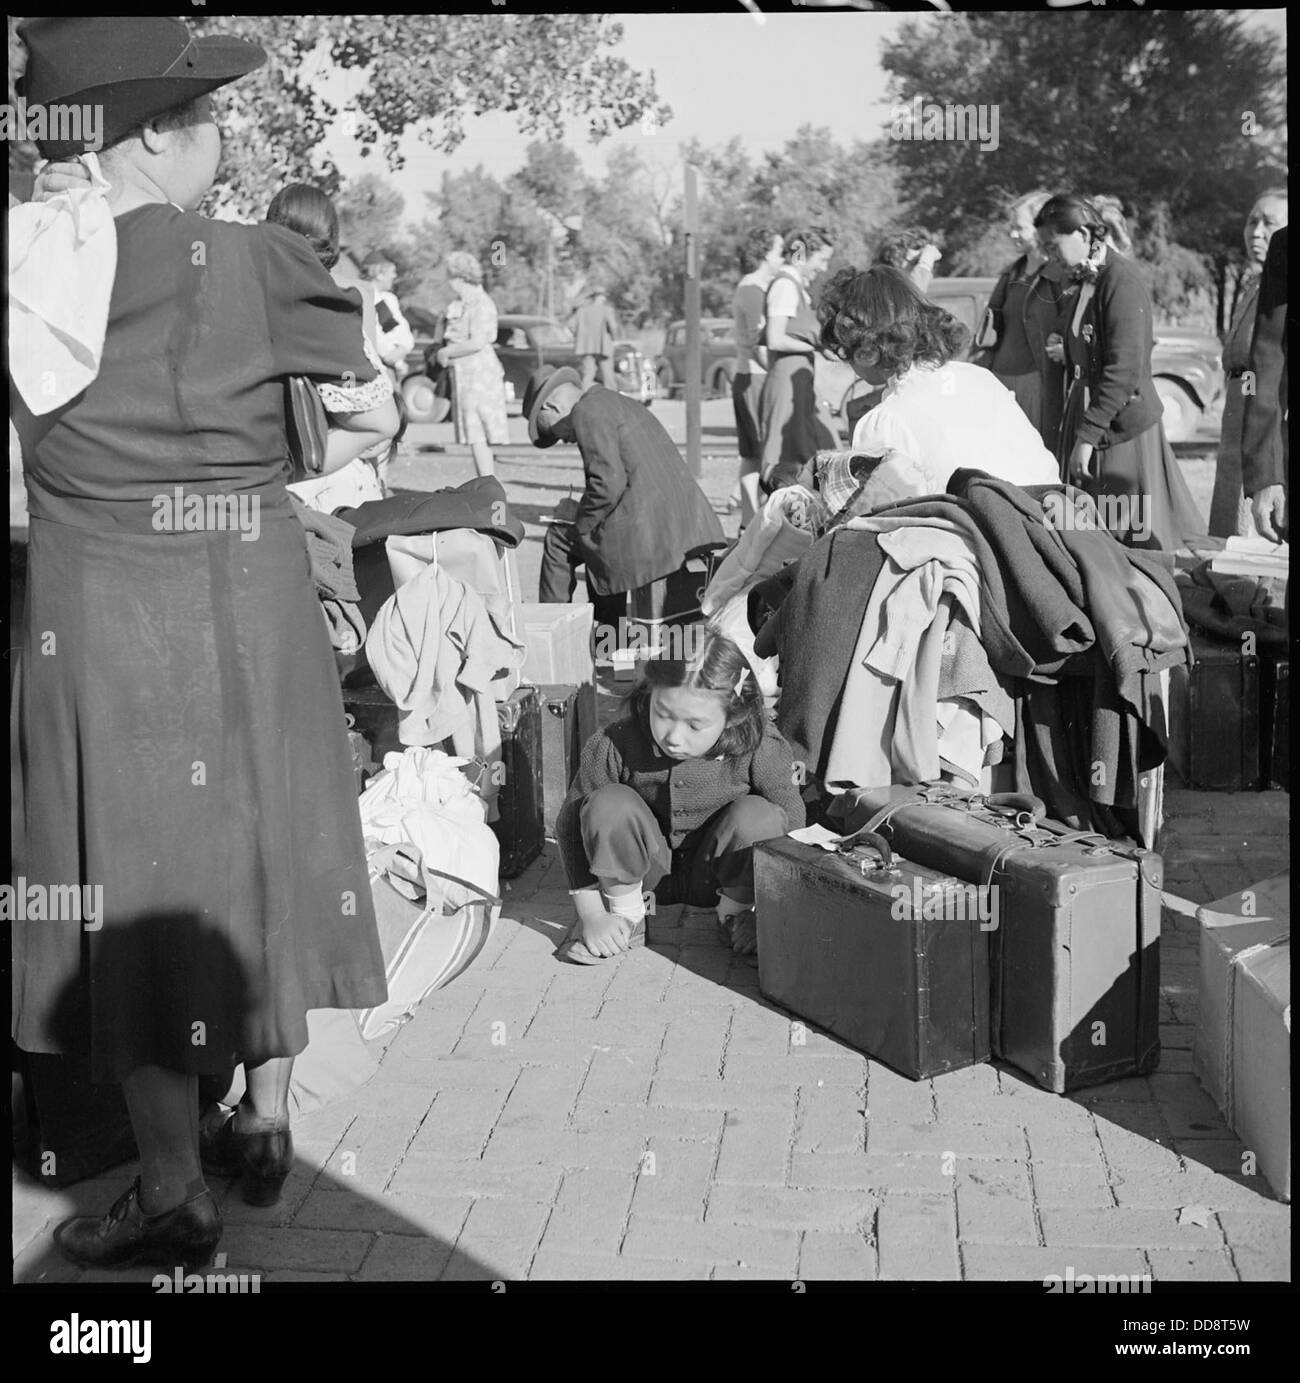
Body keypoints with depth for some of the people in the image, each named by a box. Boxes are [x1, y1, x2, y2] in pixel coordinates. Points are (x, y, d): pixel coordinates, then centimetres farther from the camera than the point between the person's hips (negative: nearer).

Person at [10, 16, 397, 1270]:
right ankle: (267, 1124, 31)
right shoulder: (255, 263, -8)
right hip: (250, 603, 0)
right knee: (253, 847, 16)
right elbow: (379, 418, -1)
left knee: (133, 880, 8)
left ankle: (173, 1195, 17)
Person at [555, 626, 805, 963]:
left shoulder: (759, 749, -24)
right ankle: (625, 915, -6)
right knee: (609, 804, -28)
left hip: (716, 873, 0)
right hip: (649, 869, 0)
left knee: (757, 814, -29)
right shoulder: (615, 746, -23)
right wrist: (591, 915, -17)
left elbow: (790, 822, -13)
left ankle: (734, 913, -2)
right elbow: (572, 824, -15)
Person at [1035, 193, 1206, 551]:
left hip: (1120, 424, -9)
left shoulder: (1121, 283, -16)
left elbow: (1124, 371, -22)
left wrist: (1087, 436, -22)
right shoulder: (1081, 283, 11)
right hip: (1084, 411, 9)